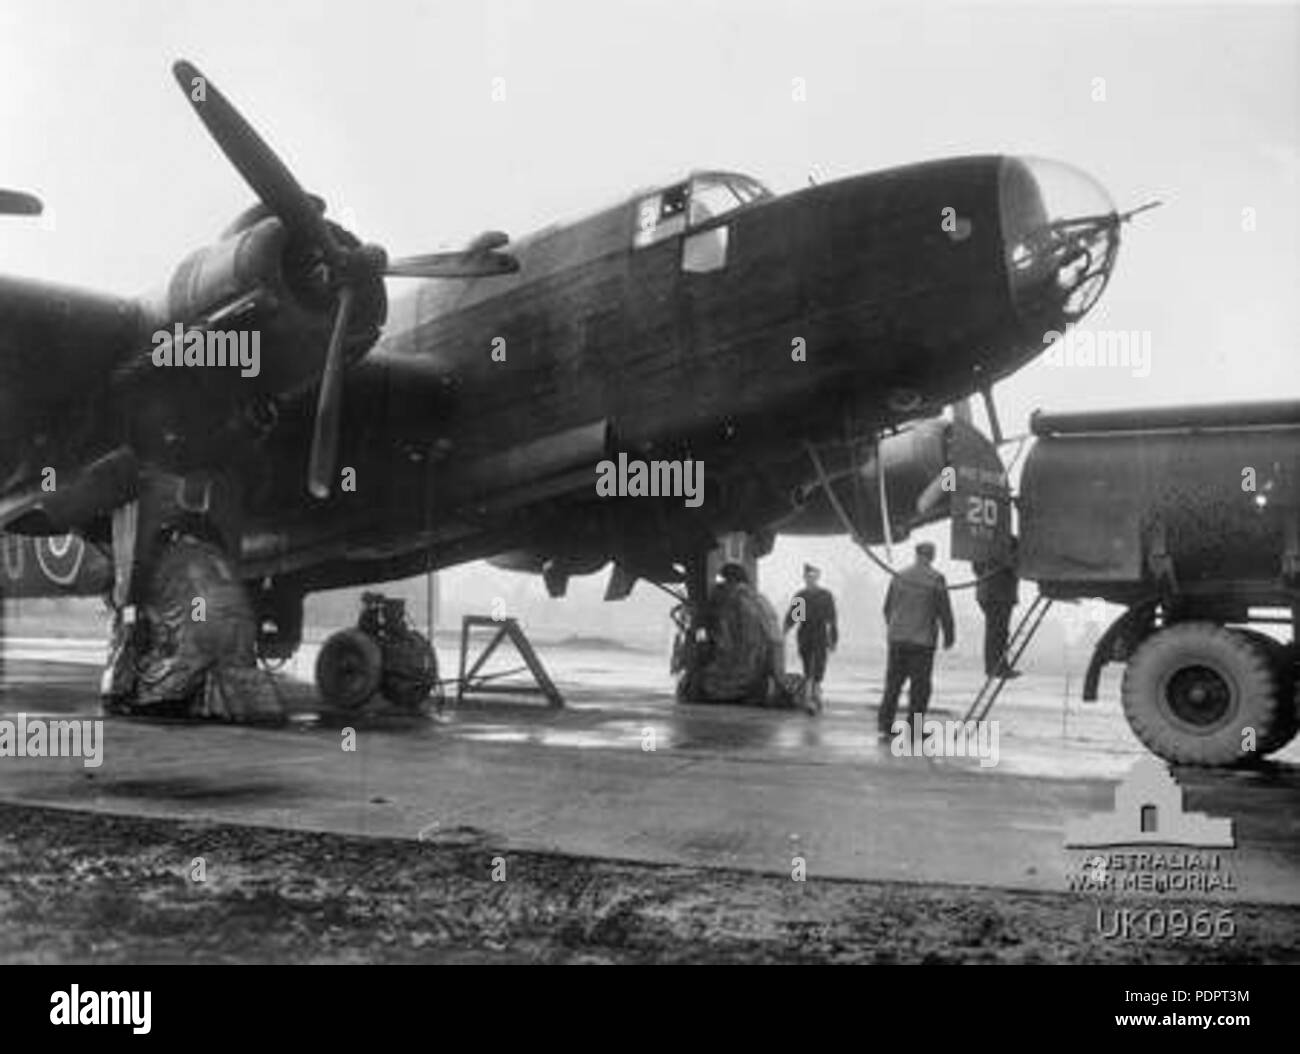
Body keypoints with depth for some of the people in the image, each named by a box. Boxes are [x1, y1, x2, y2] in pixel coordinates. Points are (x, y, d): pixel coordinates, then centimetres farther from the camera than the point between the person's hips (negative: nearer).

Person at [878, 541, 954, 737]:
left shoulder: (899, 577, 5)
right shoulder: (936, 579, -8)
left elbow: (888, 607, 14)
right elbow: (944, 611, -5)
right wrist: (949, 636, 7)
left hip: (896, 639, 4)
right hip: (922, 640, -4)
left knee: (893, 682, 12)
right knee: (920, 685, 3)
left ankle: (885, 722, 12)